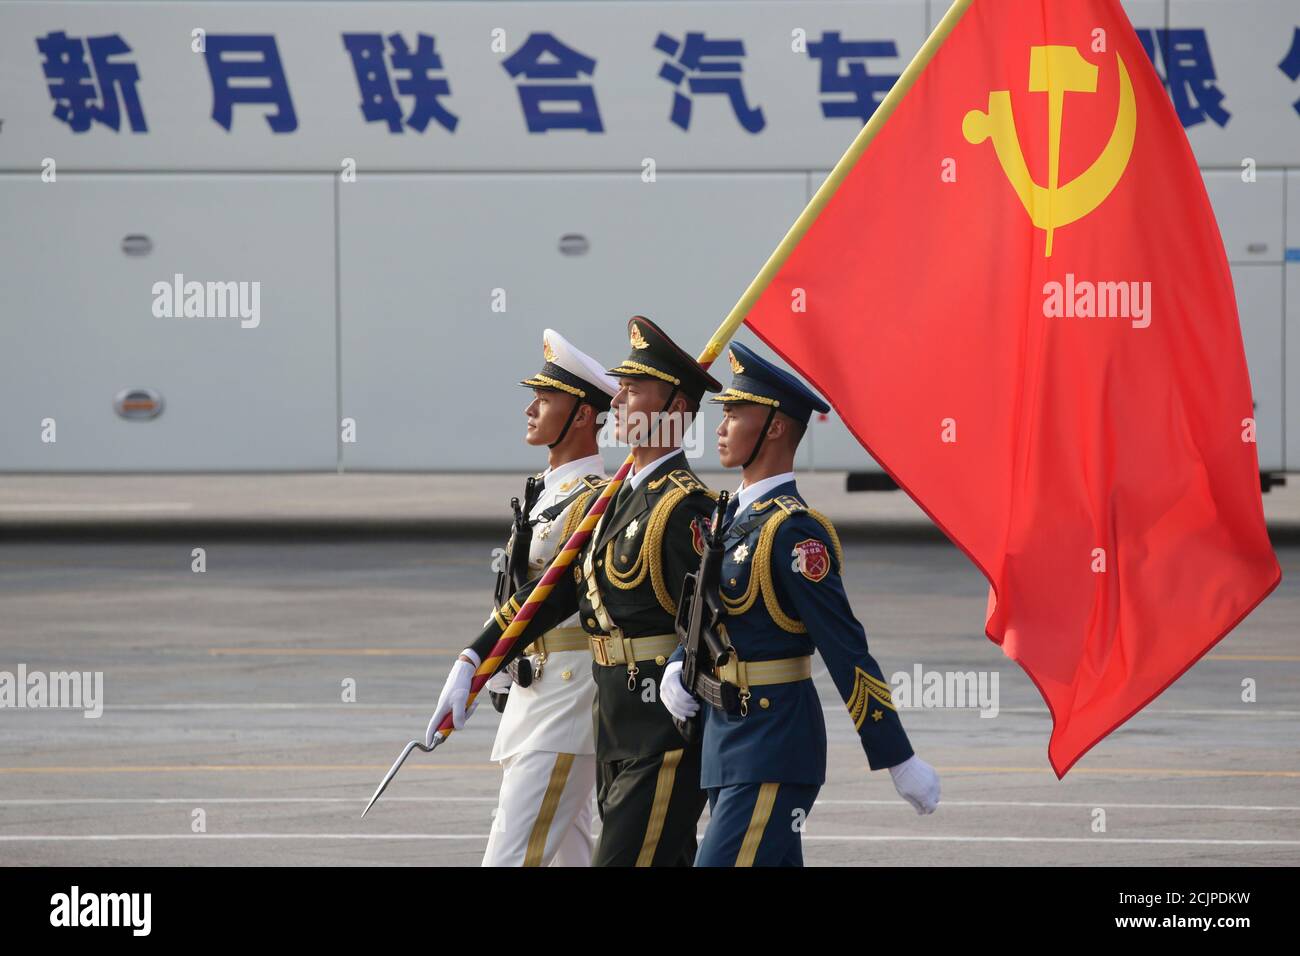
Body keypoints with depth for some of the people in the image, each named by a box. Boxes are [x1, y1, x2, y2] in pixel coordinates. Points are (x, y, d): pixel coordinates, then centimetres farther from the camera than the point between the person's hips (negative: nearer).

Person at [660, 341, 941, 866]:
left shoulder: (793, 532, -17)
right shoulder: (733, 515, 11)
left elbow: (846, 650, -18)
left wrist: (901, 762, -18)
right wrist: (678, 667, 1)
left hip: (773, 751, -10)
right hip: (728, 741, 10)